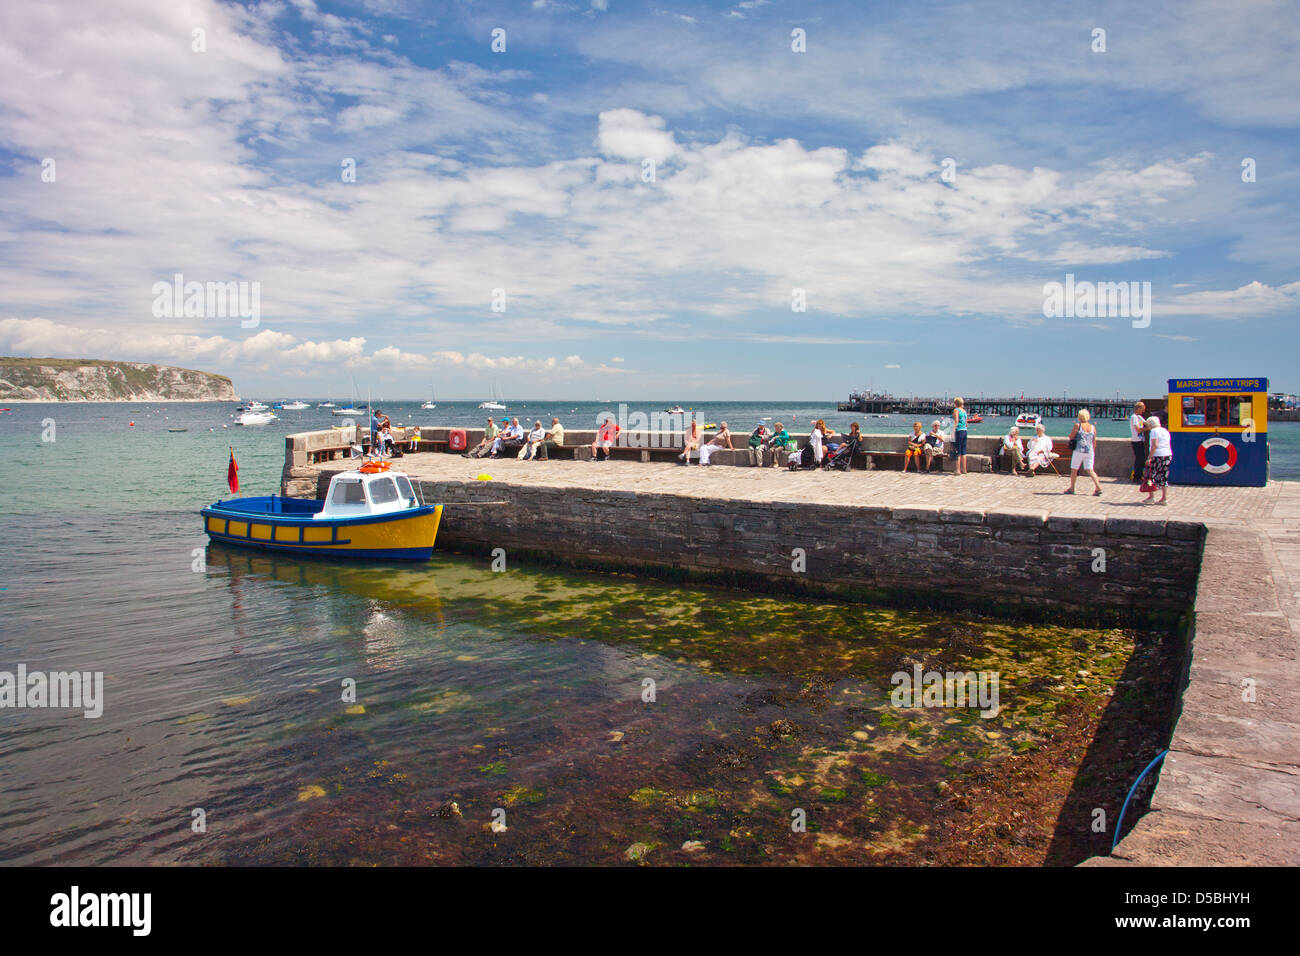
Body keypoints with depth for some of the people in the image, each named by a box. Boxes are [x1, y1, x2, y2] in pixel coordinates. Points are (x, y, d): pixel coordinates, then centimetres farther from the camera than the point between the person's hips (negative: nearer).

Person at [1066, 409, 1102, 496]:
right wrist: (1093, 452, 17)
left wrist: (1074, 429, 12)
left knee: (1074, 469, 8)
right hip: (1089, 451, 4)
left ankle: (1071, 488, 14)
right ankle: (1098, 487, -8)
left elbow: (1071, 437, -3)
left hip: (1079, 450, -4)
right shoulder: (1093, 427, 4)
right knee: (1089, 470, 6)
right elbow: (1094, 442, 8)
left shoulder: (1078, 425, -9)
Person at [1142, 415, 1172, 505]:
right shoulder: (1165, 431, 18)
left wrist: (1149, 458, -18)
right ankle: (1164, 498, 9)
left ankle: (1151, 496, 0)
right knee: (1164, 477, 10)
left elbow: (1155, 445, -16)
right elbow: (1168, 445, 17)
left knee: (1150, 475, 2)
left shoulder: (1154, 431, -6)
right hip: (1168, 454, 8)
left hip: (1158, 456, -8)